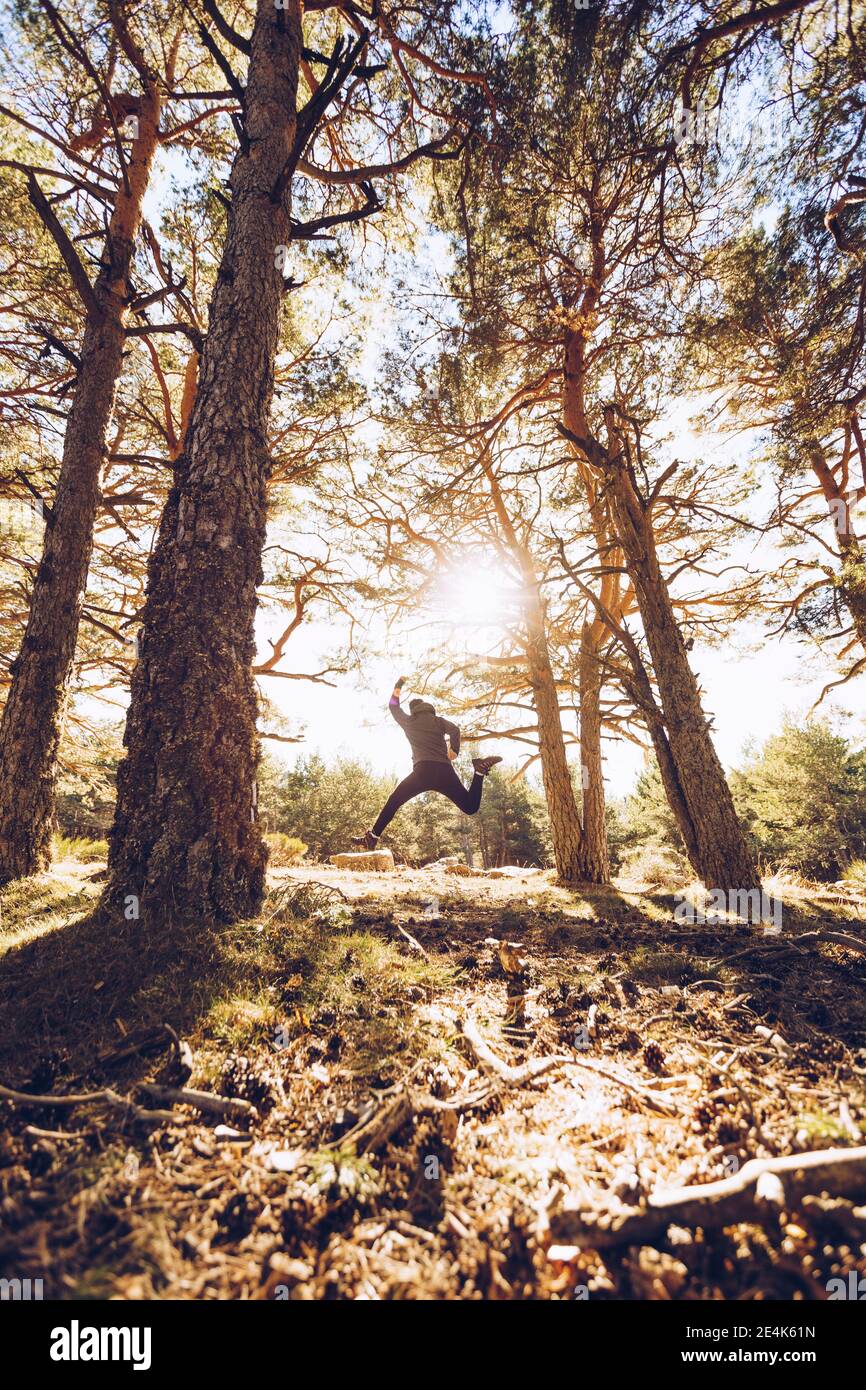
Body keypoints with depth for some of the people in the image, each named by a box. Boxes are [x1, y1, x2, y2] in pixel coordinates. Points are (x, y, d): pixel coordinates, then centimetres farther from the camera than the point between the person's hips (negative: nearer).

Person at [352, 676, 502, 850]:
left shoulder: (409, 721, 20)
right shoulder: (438, 720, 21)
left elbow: (393, 706, 36)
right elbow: (455, 730, 0)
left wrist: (398, 686, 46)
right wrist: (454, 751, 7)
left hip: (422, 771, -1)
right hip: (444, 771, 2)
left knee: (393, 802, 11)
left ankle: (372, 837, 1)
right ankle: (480, 771, -16)